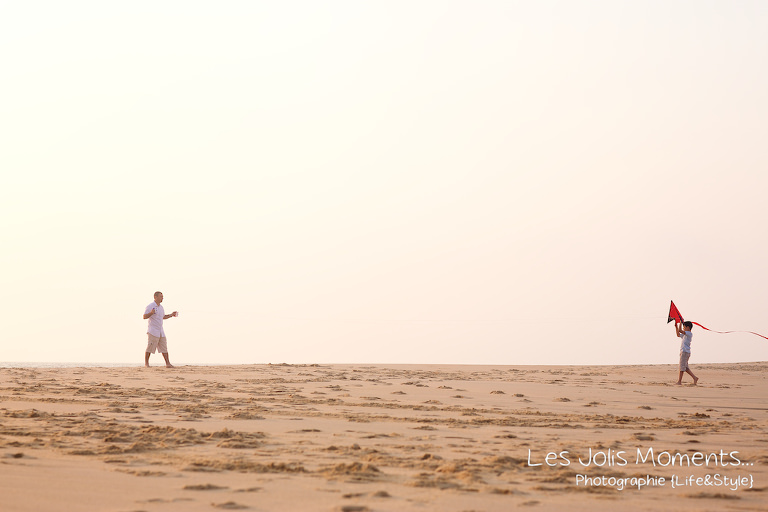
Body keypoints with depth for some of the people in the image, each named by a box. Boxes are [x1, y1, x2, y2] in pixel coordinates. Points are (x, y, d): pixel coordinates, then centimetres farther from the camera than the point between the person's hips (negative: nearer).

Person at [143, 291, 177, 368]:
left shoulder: (161, 307, 16)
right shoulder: (150, 306, -9)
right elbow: (144, 317, -14)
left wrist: (171, 315, 16)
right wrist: (151, 313, -30)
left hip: (160, 331, 8)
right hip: (153, 331, -8)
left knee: (164, 347, 4)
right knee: (150, 348, -7)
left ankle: (168, 363, 4)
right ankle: (146, 363, 1)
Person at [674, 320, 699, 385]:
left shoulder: (689, 333, -10)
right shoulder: (685, 334, 19)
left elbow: (680, 330, -21)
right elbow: (678, 335, 33)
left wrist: (681, 323, -12)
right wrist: (676, 327, 25)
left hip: (685, 352, -10)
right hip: (683, 352, 10)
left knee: (682, 366, -7)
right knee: (685, 367, 10)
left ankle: (679, 381, -5)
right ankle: (695, 378, 10)